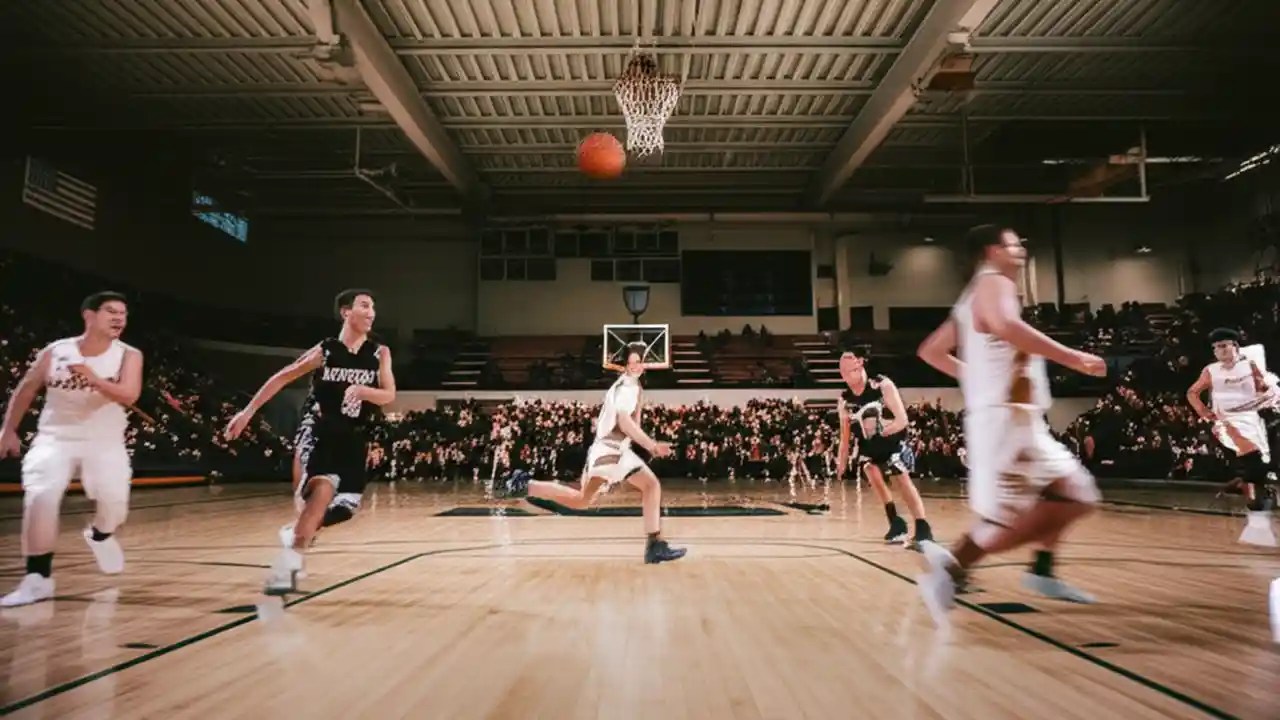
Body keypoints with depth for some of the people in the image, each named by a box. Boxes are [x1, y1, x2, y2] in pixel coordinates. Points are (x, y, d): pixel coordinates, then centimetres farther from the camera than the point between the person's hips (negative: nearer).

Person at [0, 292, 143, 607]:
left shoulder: (128, 355, -7)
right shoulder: (55, 351, -2)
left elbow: (129, 395, -23)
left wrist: (93, 379, -38)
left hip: (105, 442, -1)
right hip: (55, 438, 1)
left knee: (114, 499, -12)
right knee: (40, 498, -16)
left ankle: (100, 535, 27)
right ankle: (38, 578, -3)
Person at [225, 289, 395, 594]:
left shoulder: (380, 353, 0)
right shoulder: (324, 351, -5)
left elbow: (389, 396, -6)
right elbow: (282, 377, 2)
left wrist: (362, 389, -26)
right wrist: (248, 411, 0)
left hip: (354, 441, 3)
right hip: (321, 434, -3)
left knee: (342, 509, 3)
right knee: (323, 489, -26)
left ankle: (295, 533, 32)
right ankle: (289, 559, -12)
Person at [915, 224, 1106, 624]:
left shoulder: (973, 298, 22)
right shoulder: (994, 283, -6)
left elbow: (931, 351, 26)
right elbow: (1007, 326, -30)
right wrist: (1072, 358, -25)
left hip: (1018, 419, 10)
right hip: (1004, 417, -10)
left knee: (1075, 495, 17)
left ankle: (1042, 572, 22)